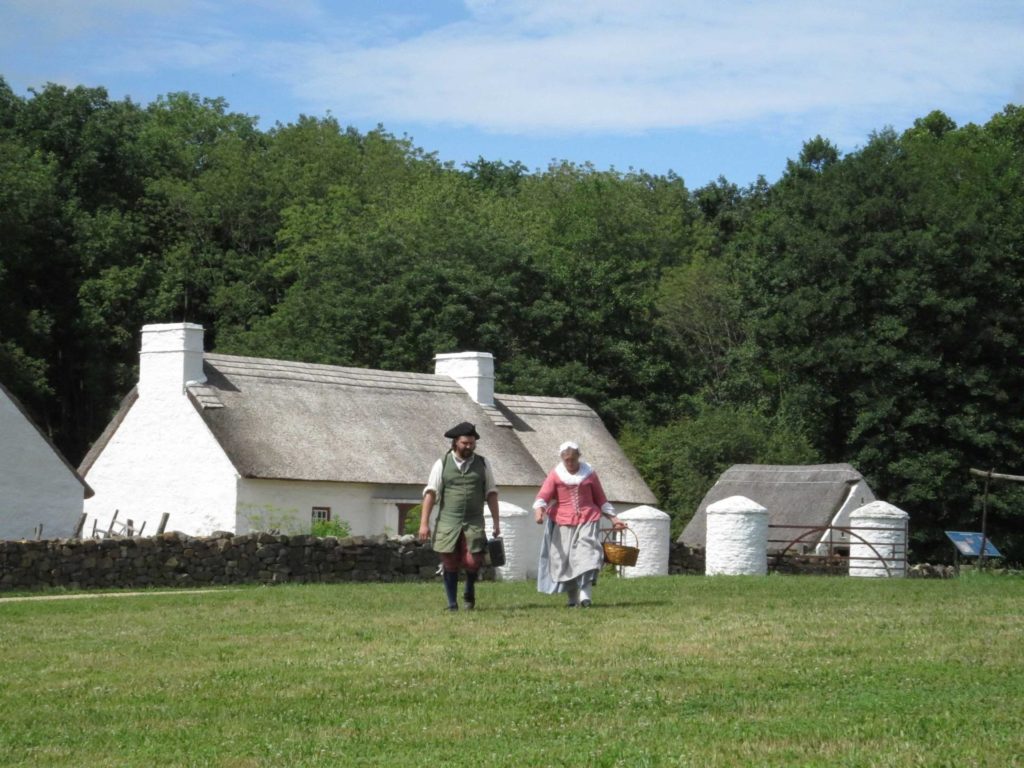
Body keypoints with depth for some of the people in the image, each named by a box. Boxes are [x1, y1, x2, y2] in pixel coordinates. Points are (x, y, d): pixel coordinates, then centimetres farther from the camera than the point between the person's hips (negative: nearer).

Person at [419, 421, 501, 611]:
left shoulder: (482, 464, 9)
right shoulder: (442, 464, 3)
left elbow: (491, 493, 11)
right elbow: (431, 493, 0)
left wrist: (496, 522, 6)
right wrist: (424, 523, -7)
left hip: (474, 523, 1)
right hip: (448, 522, 0)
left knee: (473, 561, -11)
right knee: (450, 564, 0)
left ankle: (470, 592, 18)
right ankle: (452, 603, 12)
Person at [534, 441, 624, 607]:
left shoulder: (589, 474, 10)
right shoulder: (555, 475, 5)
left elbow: (600, 498, 19)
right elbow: (543, 496, -6)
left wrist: (613, 518, 18)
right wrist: (539, 511, -26)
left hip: (587, 520, 0)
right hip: (563, 523, 1)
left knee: (587, 556, -16)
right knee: (565, 561, 1)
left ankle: (585, 596, -24)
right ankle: (572, 598, 11)